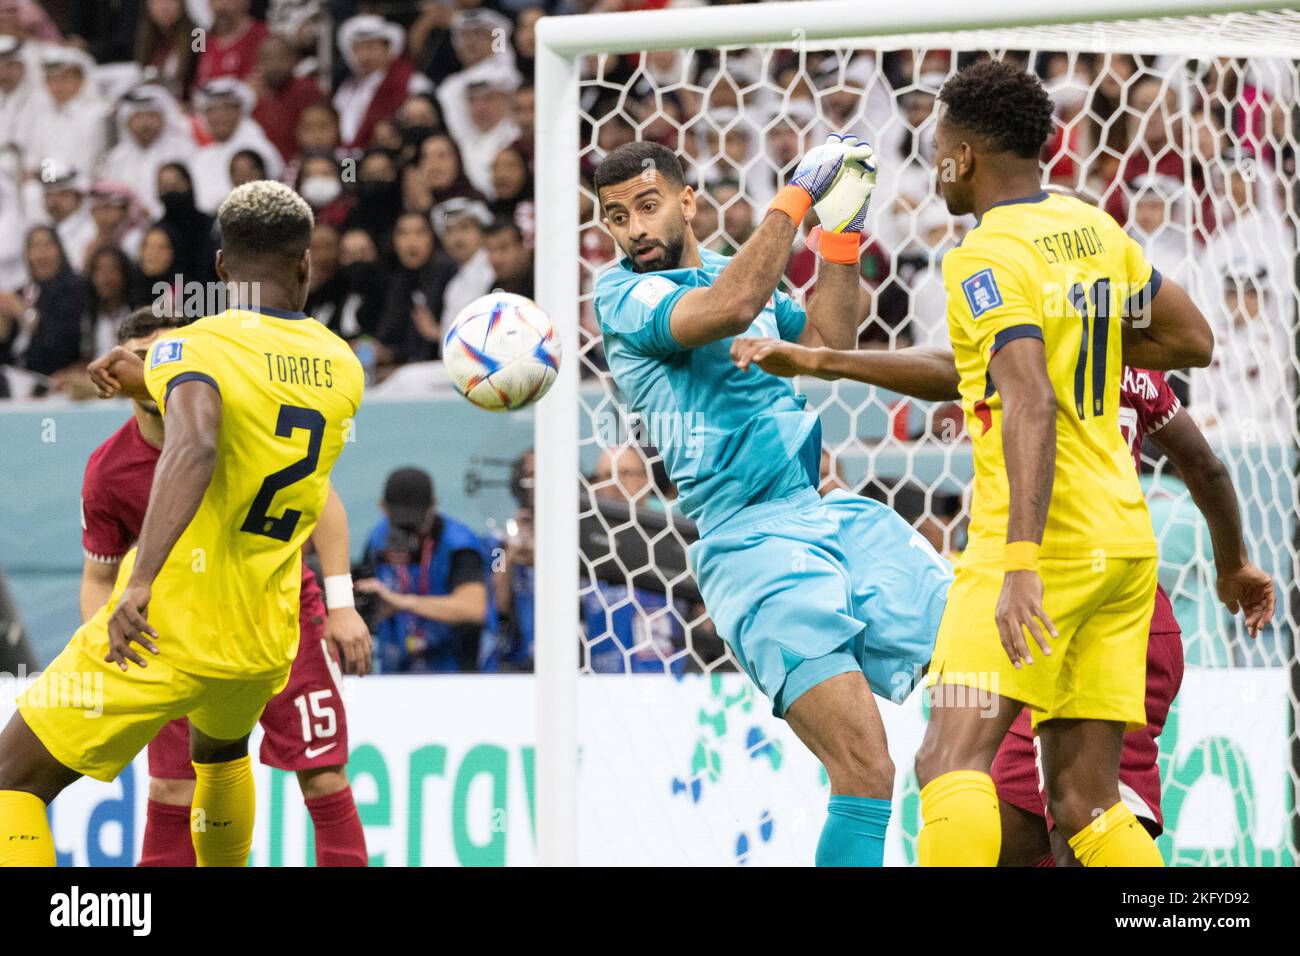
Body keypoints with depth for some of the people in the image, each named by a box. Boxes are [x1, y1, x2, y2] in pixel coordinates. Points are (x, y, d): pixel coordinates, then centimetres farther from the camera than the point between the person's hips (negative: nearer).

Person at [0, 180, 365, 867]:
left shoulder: (194, 348, -12)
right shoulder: (342, 367, 7)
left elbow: (195, 447, -31)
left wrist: (141, 581, -40)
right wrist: (150, 383, 25)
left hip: (169, 630, -6)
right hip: (267, 645, 6)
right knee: (219, 748, 39)